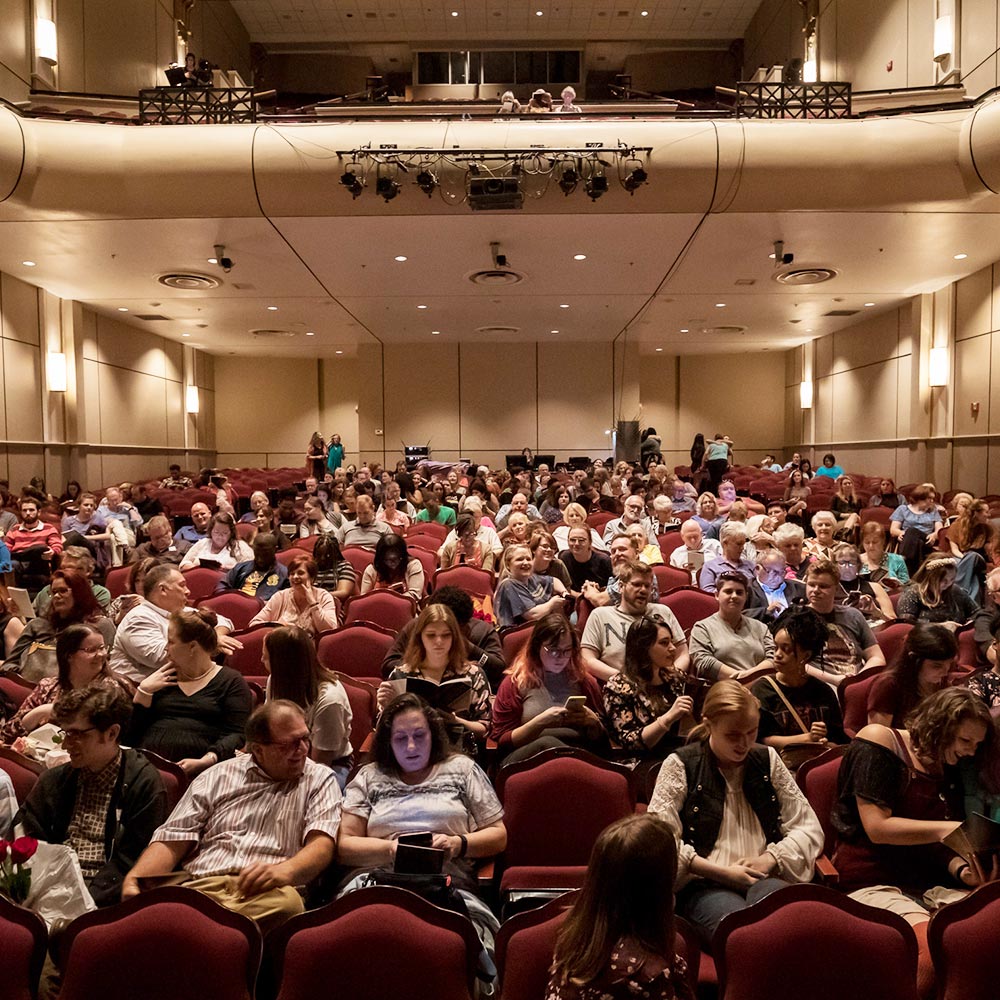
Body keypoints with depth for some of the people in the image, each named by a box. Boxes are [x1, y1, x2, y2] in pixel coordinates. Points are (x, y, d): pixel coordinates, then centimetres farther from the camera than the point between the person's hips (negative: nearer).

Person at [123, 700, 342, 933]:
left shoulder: (320, 780, 13)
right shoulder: (216, 778, 18)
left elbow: (323, 844, -1)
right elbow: (172, 841, 15)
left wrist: (285, 871, -23)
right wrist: (132, 881, -5)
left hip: (270, 892, 1)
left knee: (287, 902, -38)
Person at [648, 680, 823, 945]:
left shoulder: (767, 760, 16)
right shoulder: (680, 765, 3)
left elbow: (809, 829, 17)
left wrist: (769, 859, -2)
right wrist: (723, 872, -9)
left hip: (764, 879, 3)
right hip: (704, 884, -3)